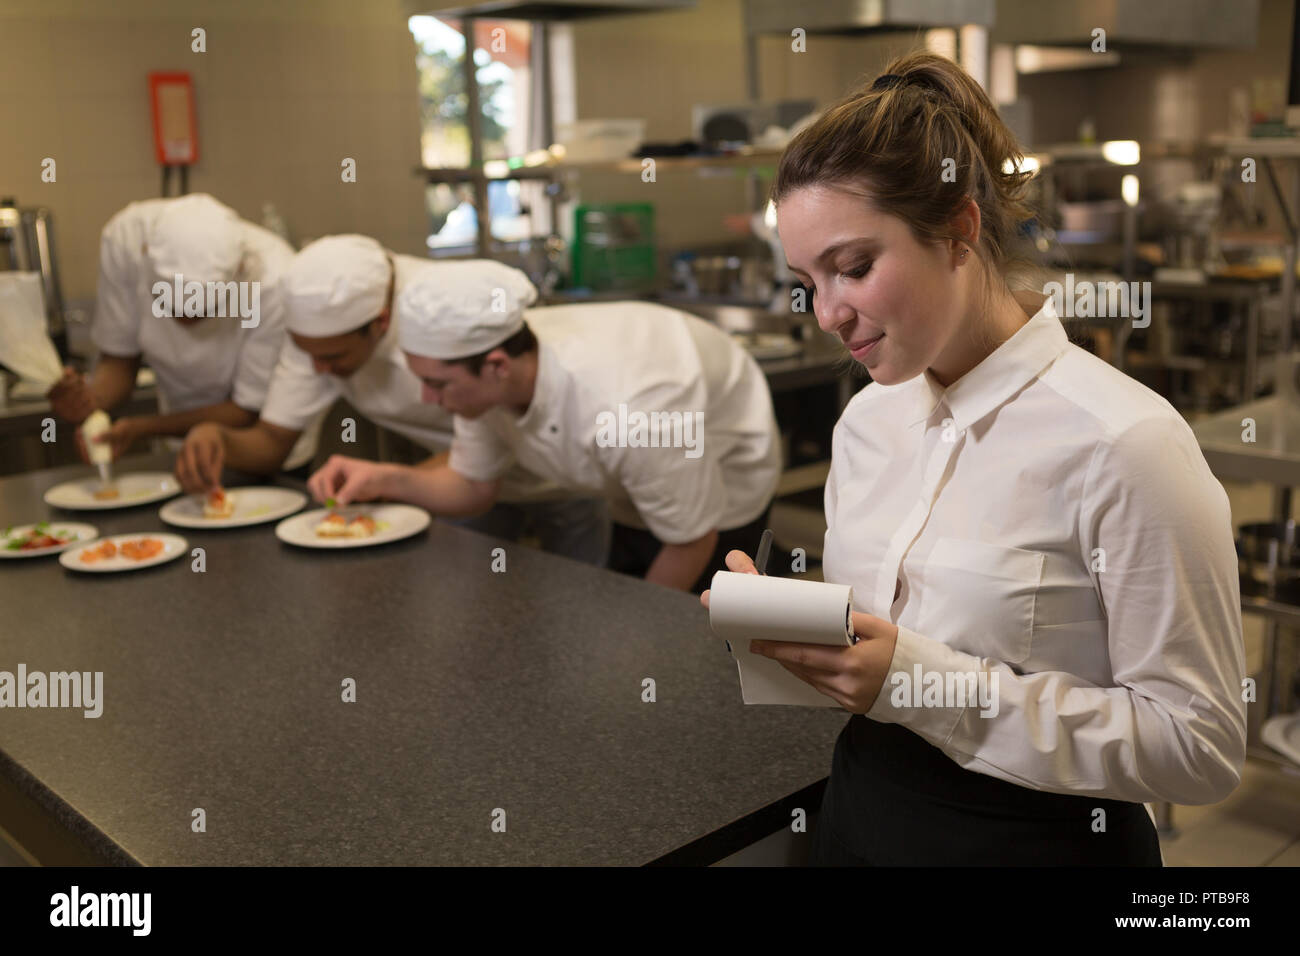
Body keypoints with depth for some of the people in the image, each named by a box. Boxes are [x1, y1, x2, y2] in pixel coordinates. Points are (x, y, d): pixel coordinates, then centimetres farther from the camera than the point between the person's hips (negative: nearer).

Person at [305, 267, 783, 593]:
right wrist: (386, 479, -25)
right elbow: (474, 484, -5)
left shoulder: (629, 413, -44)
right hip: (632, 494, 6)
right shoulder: (487, 379, -22)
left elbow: (693, 541, -28)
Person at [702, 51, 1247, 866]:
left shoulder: (1123, 443, -21)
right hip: (860, 817, 6)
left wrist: (926, 681, -25)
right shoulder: (868, 418, 1)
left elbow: (1201, 745, -19)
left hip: (1040, 836, -5)